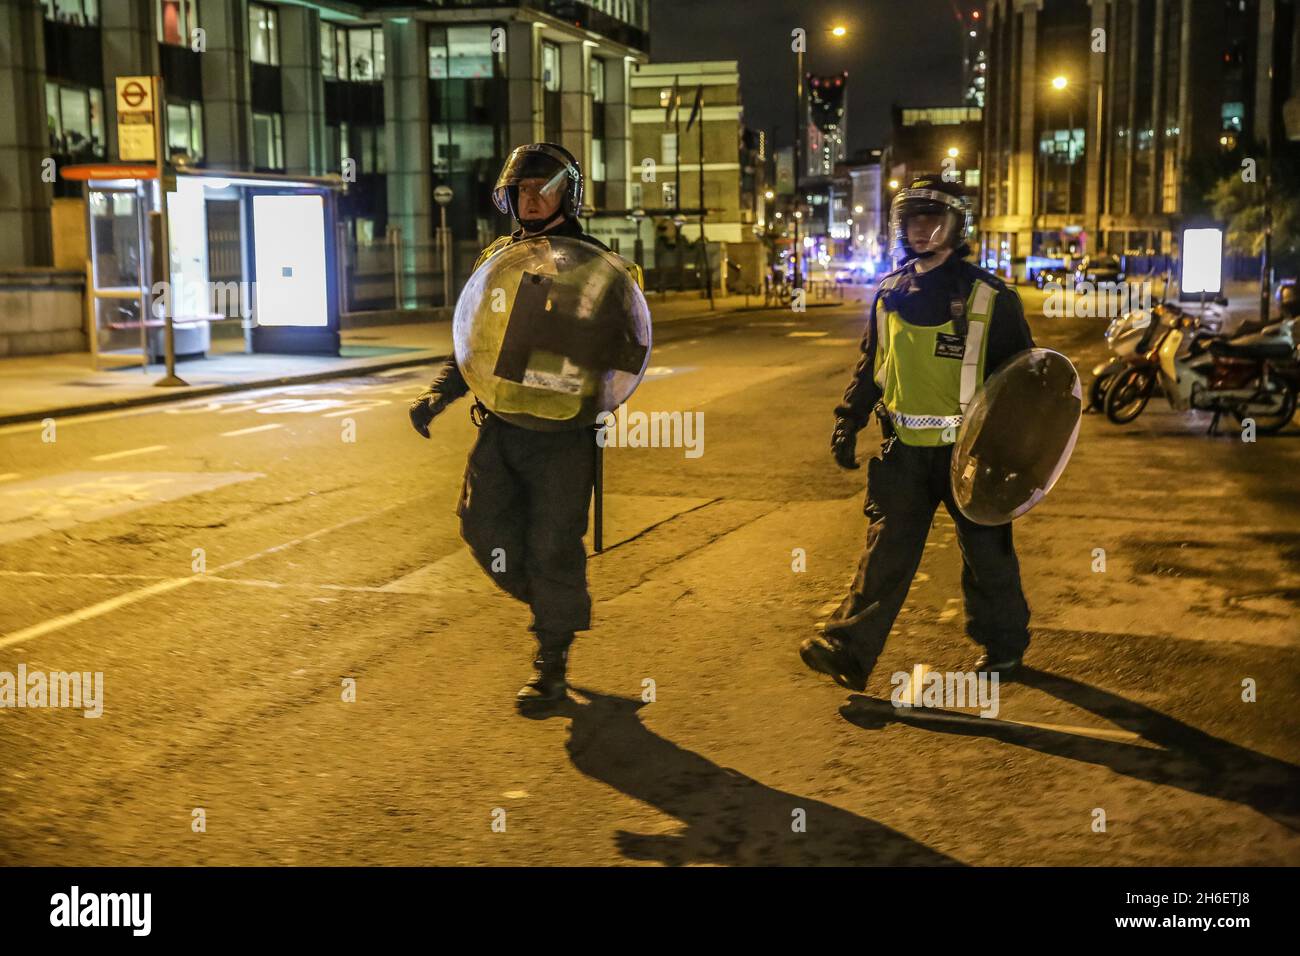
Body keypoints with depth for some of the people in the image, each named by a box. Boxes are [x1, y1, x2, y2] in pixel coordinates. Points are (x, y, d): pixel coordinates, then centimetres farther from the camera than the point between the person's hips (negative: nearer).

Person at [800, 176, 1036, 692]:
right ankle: (849, 650, -4)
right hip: (904, 450, 3)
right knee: (886, 549, -1)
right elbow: (869, 365, 16)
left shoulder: (988, 297, -6)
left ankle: (1002, 644, 29)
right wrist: (848, 422, 10)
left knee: (985, 550, 10)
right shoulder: (890, 293, 8)